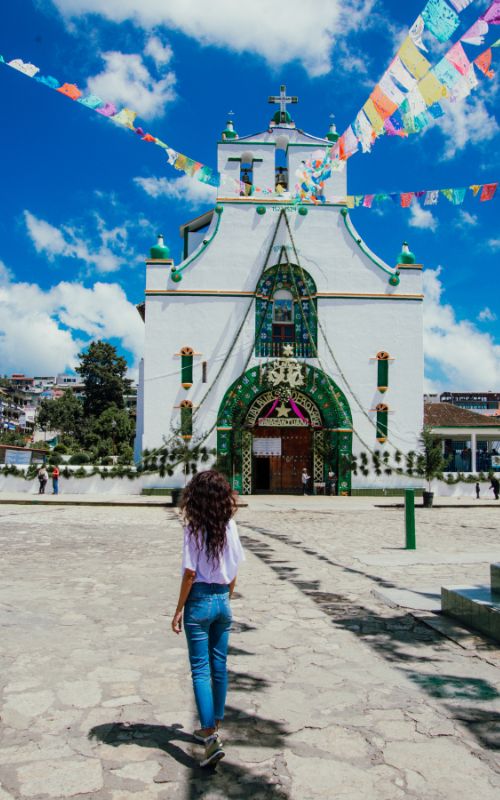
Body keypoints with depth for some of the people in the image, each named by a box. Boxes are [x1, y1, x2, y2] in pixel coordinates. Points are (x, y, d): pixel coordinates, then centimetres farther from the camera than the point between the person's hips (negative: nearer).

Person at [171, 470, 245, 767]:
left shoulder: (194, 527, -15)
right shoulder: (230, 525, -1)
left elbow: (190, 573, -15)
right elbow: (234, 571, 5)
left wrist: (179, 610, -5)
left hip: (199, 600, -5)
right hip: (222, 600, 5)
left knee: (200, 669, 1)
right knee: (220, 665, 16)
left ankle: (210, 733, -6)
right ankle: (214, 726, 30)